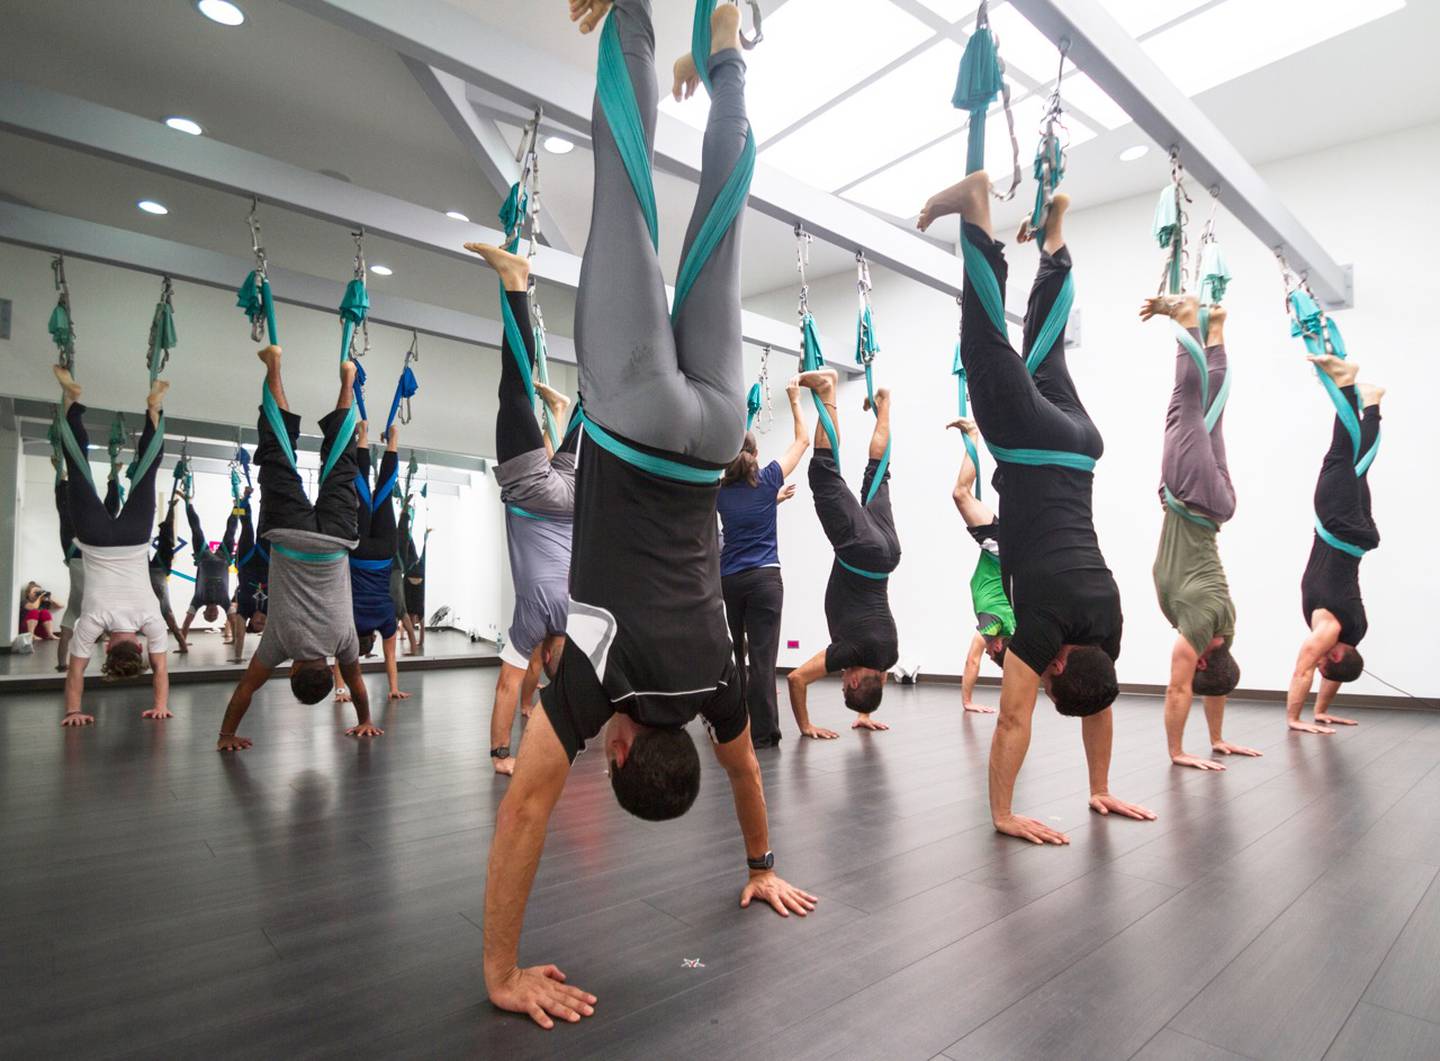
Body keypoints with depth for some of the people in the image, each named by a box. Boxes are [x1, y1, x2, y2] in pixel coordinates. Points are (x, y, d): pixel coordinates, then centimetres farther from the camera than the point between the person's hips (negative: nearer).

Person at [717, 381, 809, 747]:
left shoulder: (721, 491, 6)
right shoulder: (767, 480, -2)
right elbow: (802, 440, 9)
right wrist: (794, 400, 17)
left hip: (727, 580, 4)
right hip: (764, 579, -3)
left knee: (731, 653, 12)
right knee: (762, 656, -3)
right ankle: (762, 732, -1)